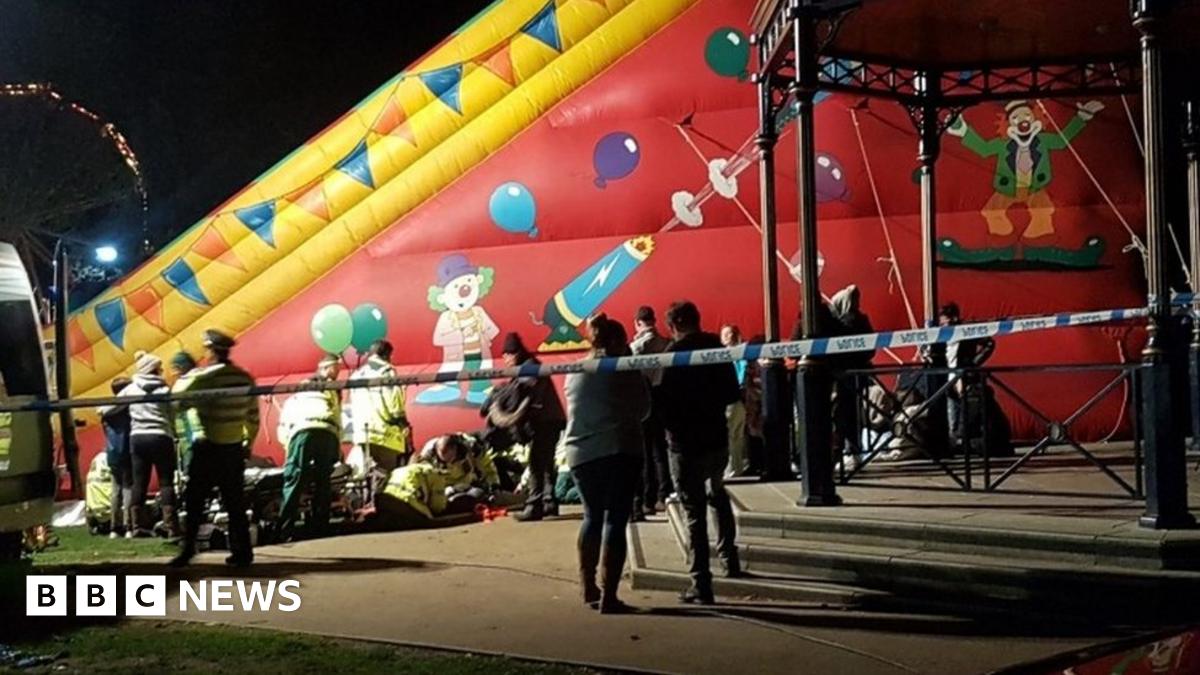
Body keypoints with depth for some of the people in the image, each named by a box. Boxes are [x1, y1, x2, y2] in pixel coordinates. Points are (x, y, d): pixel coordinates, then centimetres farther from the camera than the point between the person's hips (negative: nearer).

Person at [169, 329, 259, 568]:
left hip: (208, 449, -5)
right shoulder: (245, 378, 5)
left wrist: (184, 378, 8)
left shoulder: (203, 377, -12)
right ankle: (241, 552, 8)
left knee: (194, 502, 4)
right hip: (234, 449, 5)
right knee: (234, 503, 9)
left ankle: (187, 550, 4)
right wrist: (249, 443, 20)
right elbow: (253, 417, 9)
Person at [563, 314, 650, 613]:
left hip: (580, 452, 5)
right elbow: (643, 409, 4)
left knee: (592, 515, 19)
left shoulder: (573, 373, 8)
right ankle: (608, 596, -7)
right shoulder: (625, 369, -4)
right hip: (620, 450, -5)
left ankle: (588, 587, 23)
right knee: (615, 519, -3)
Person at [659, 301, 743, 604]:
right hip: (717, 439, 5)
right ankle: (729, 559, 29)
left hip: (685, 444, -5)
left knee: (694, 512, -1)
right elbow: (733, 394, 9)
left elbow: (666, 399, -17)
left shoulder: (674, 352, -12)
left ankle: (701, 585, -1)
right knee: (717, 495, 29)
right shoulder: (717, 347, 3)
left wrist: (668, 422, 1)